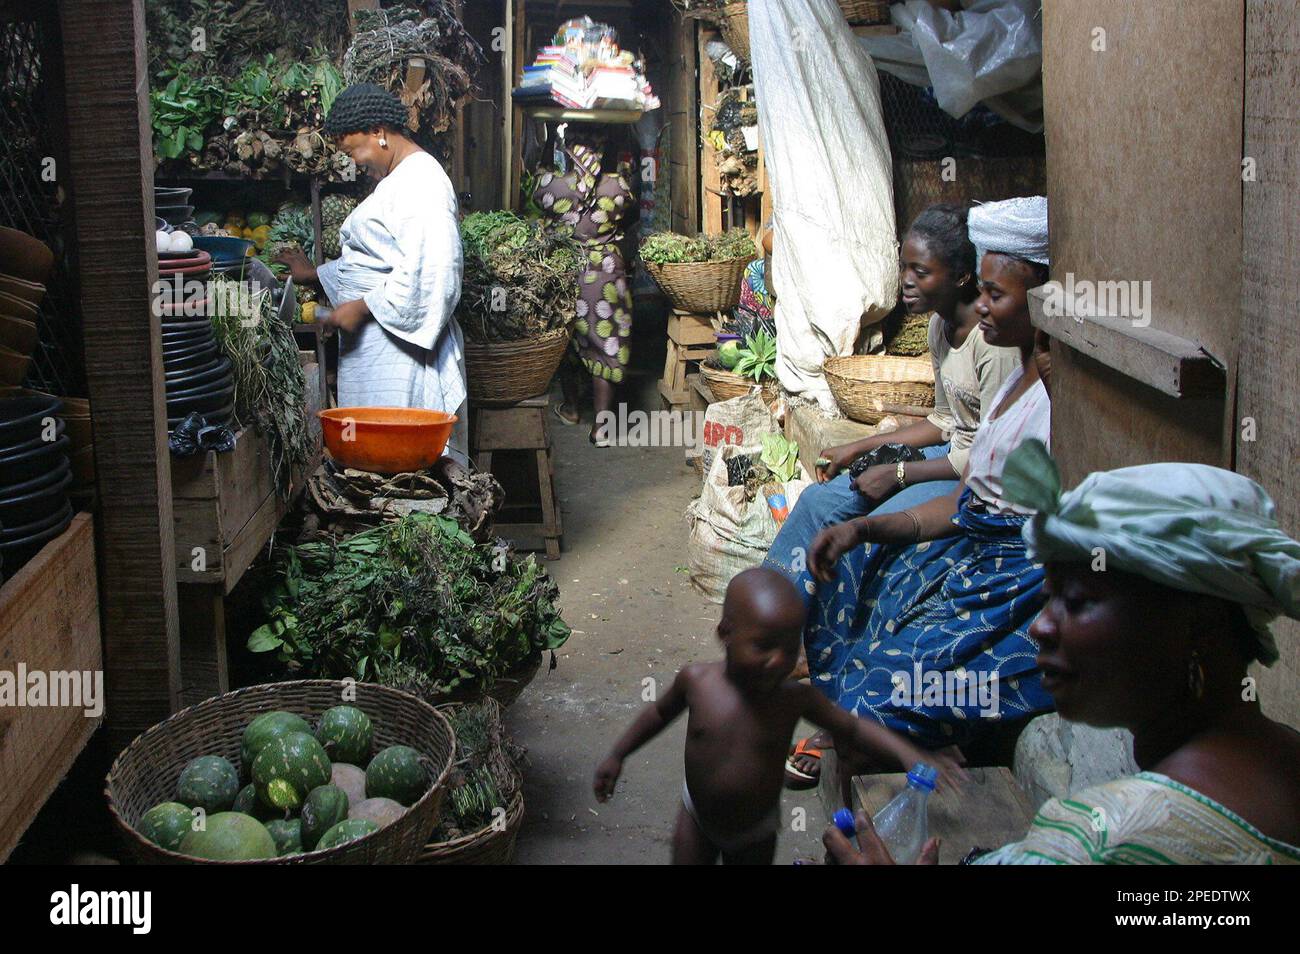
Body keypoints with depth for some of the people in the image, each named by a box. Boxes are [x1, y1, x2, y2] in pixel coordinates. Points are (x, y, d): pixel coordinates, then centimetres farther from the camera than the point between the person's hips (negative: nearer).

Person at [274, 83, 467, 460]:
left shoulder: (421, 181, -14)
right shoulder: (396, 181, 21)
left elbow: (426, 270, -24)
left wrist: (361, 308, -19)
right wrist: (316, 274, 32)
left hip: (399, 344, -10)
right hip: (374, 344, 10)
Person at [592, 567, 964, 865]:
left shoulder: (796, 699, -24)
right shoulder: (696, 681, -21)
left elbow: (854, 730, -10)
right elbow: (661, 712, 1)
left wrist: (907, 754, -26)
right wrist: (617, 756, 4)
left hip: (756, 833, 0)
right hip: (697, 820, 0)